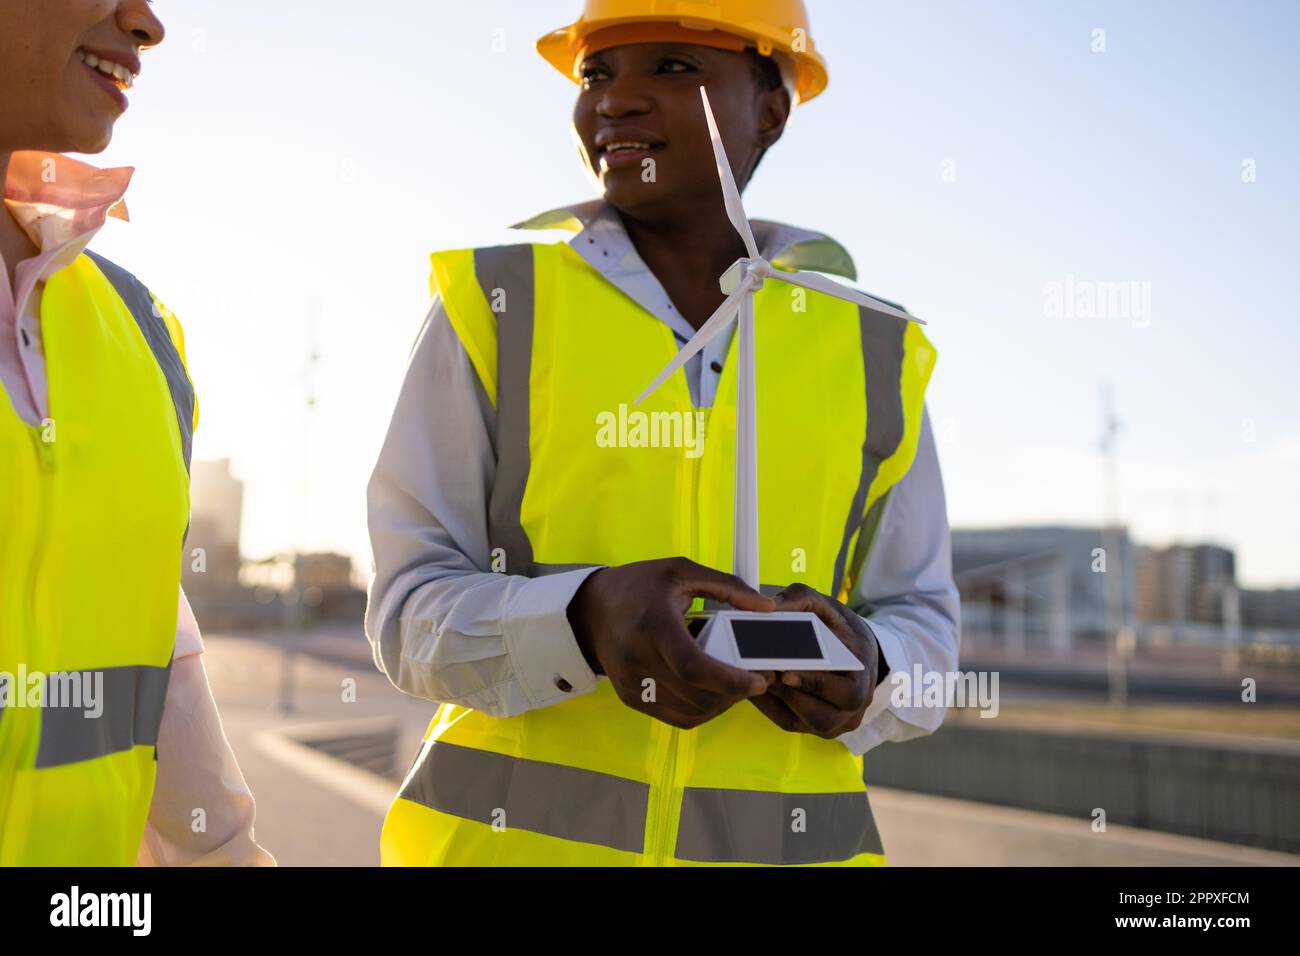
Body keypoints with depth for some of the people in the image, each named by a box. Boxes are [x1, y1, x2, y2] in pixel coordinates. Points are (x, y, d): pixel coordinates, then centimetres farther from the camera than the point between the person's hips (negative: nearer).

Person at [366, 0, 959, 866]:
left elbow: (920, 622, 8)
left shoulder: (867, 350, 3)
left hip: (779, 838, 2)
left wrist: (860, 669, -14)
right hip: (511, 833, -1)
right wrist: (585, 619, -23)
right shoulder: (495, 308, -3)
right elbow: (415, 610, -4)